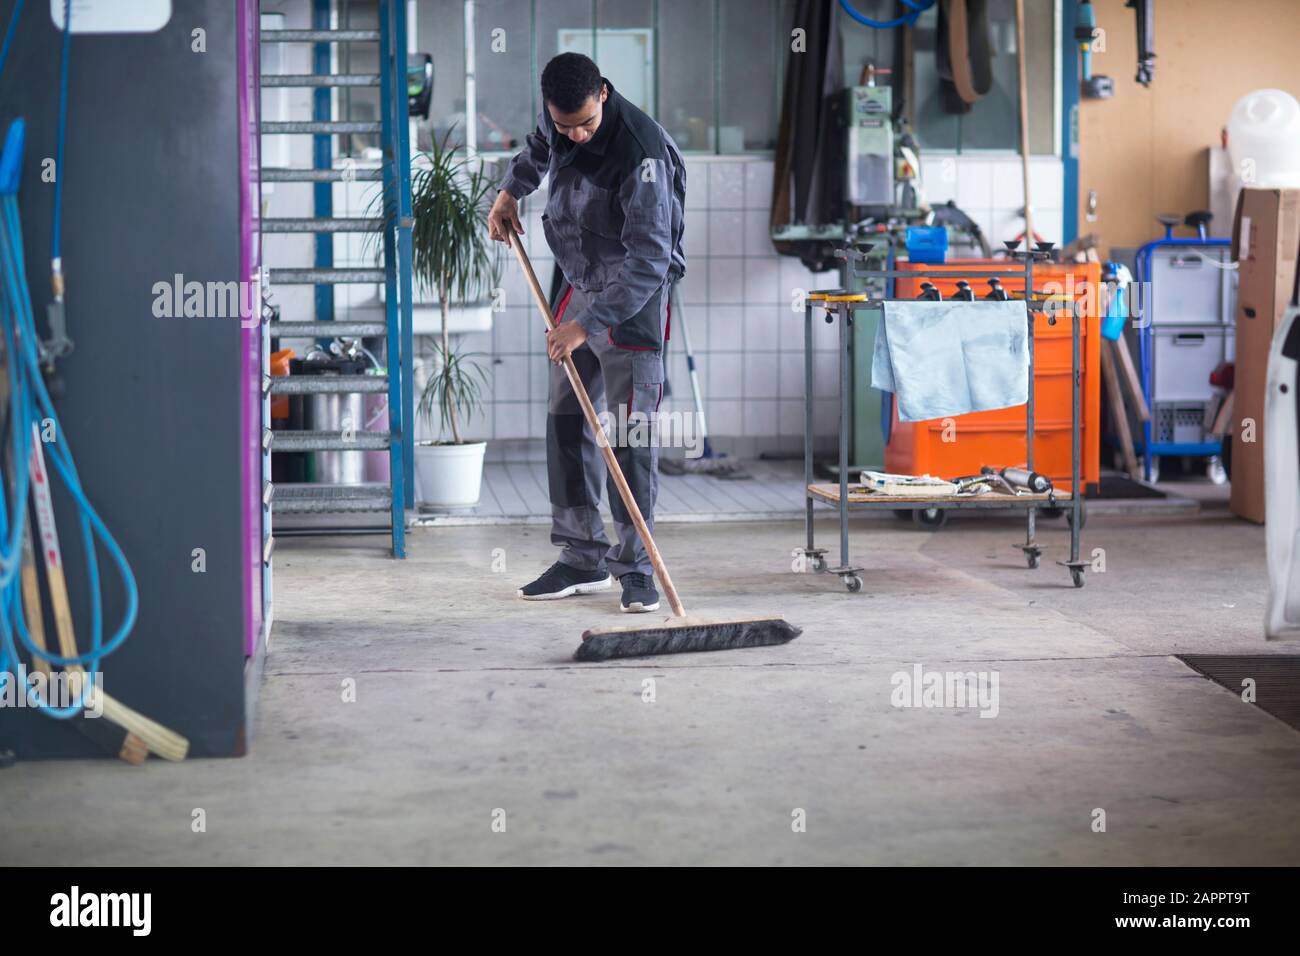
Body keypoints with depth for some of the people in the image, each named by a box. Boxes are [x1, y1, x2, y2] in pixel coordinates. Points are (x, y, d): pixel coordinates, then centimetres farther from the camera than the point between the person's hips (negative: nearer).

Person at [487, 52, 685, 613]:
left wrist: (588, 323, -34)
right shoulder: (558, 120, -4)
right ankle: (583, 558, 16)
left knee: (631, 437, -8)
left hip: (634, 299, -8)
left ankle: (636, 567, -1)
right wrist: (510, 192, 15)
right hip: (578, 290, 8)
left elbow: (648, 259, -31)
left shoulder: (641, 153, -28)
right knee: (565, 422, 8)